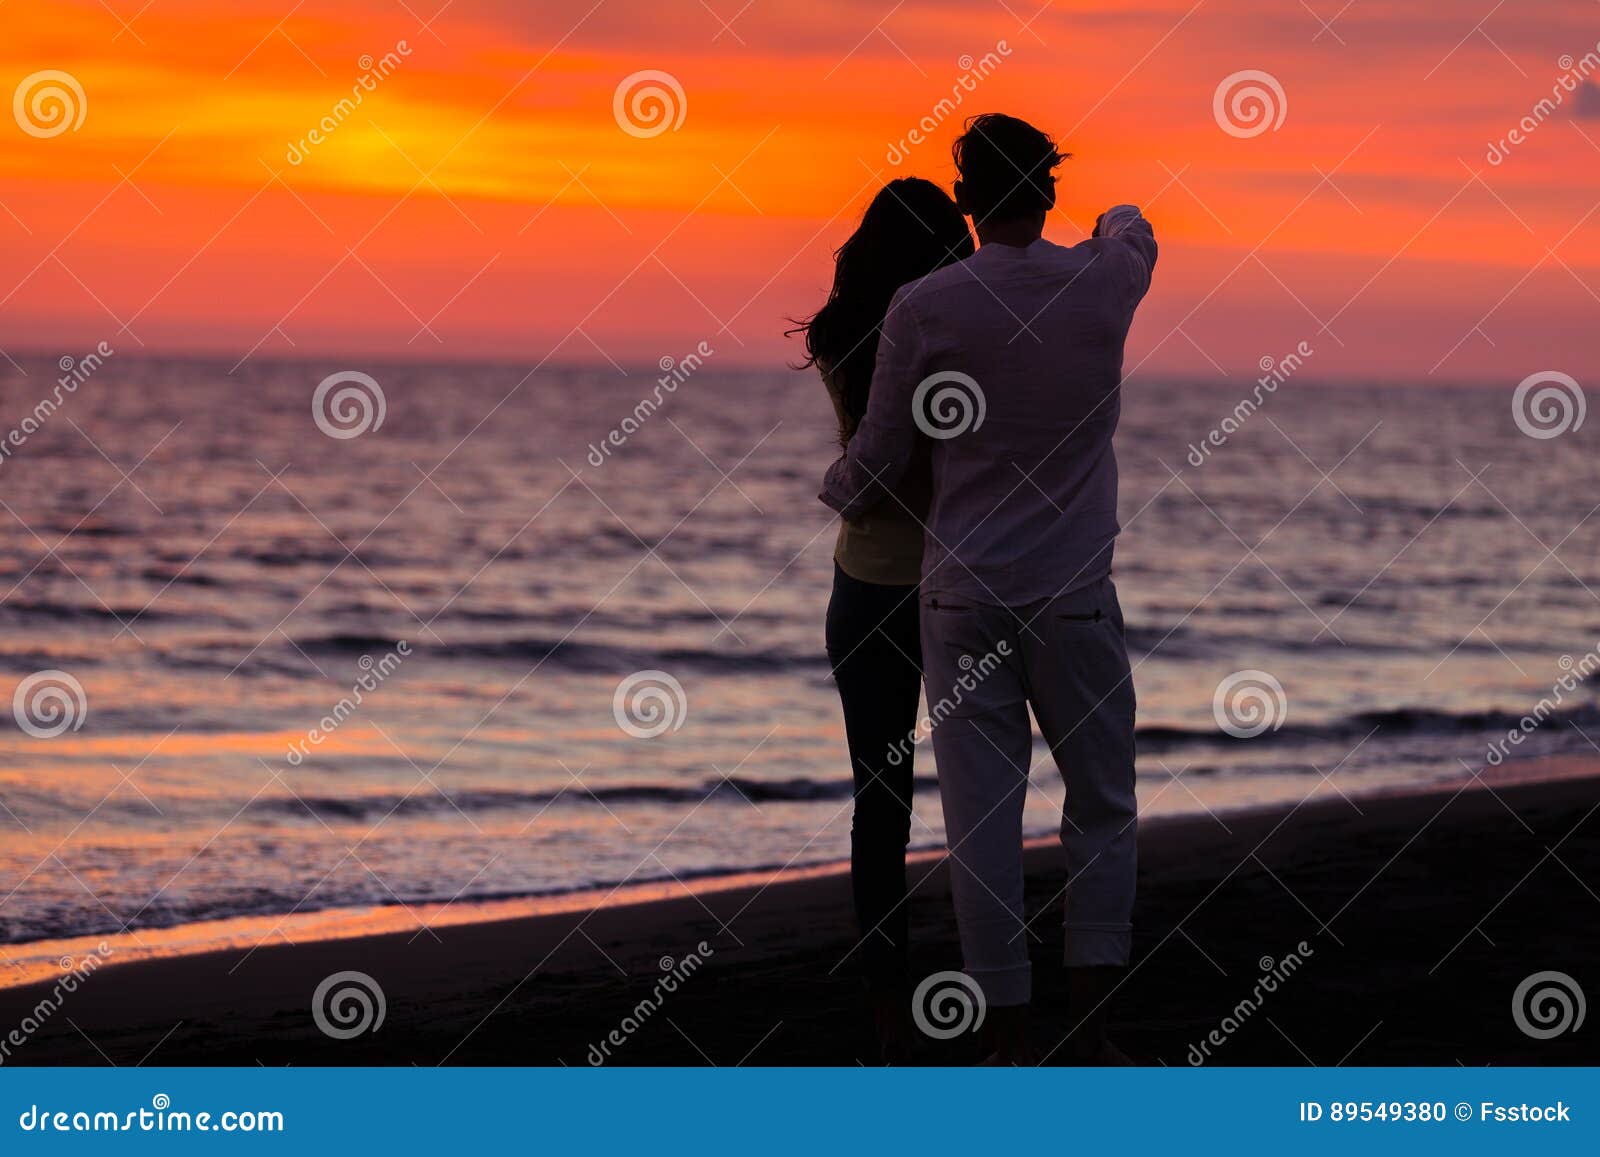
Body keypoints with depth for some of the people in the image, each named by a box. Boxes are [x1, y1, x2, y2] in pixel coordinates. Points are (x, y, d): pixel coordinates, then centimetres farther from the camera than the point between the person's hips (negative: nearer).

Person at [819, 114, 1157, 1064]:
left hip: (963, 596, -1)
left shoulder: (924, 309, -7)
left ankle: (1013, 1045, 2)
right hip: (1074, 597, 1)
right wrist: (1118, 225, 50)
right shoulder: (1103, 285, -2)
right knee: (1102, 809, 13)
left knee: (983, 818, 3)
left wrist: (839, 490, 24)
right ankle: (1093, 1027, 5)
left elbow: (881, 462, 0)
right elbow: (1134, 234, 25)